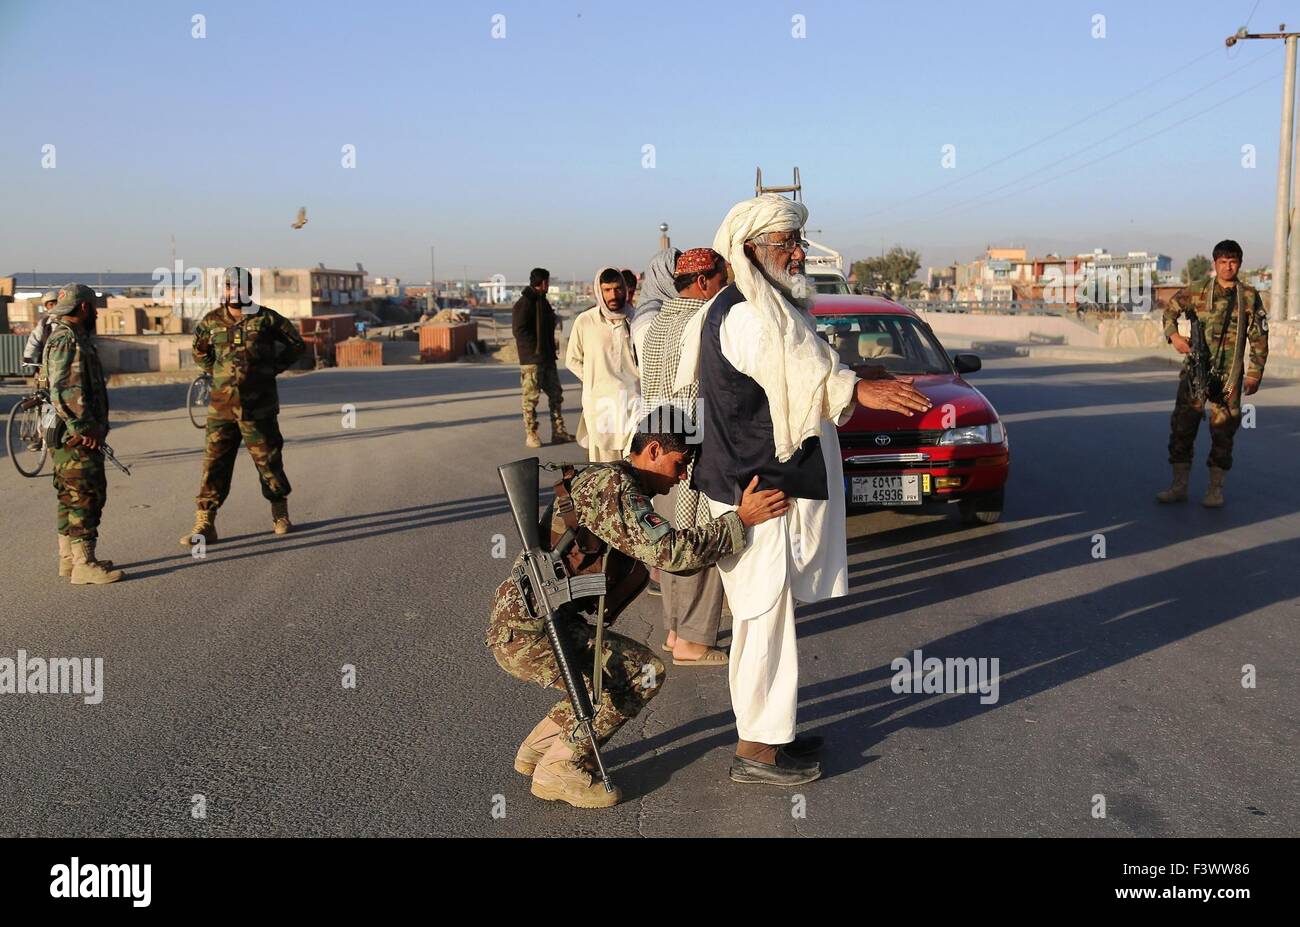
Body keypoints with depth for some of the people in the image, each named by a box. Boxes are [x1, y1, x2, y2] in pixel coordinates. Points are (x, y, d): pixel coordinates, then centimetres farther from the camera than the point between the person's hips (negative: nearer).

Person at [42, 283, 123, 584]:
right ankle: (84, 565, -7)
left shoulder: (74, 338, 18)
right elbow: (63, 392, -23)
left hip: (75, 437, 11)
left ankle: (69, 559, 22)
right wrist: (84, 429, -22)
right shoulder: (67, 340, -15)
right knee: (86, 498, -9)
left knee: (72, 498, 14)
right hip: (75, 438, -11)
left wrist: (94, 427, 22)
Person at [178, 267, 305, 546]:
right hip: (221, 406, 2)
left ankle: (280, 515, 26)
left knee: (269, 461, 7)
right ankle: (204, 525, 4)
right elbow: (198, 348, 24)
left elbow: (296, 343, 10)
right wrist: (214, 372, 13)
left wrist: (272, 368, 7)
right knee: (214, 463, 0)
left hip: (258, 406, -2)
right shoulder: (212, 321, 4)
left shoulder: (266, 318, -3)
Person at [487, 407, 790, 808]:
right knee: (644, 672, -11)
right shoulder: (612, 484, -16)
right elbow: (668, 551, -27)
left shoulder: (617, 483, 16)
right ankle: (560, 768, -2)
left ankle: (538, 748, 23)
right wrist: (741, 521, -22)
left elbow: (656, 557, 20)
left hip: (520, 622, 10)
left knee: (618, 671, 19)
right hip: (527, 632, -10)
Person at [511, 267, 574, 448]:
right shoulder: (524, 303, -12)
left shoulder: (543, 302, 17)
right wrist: (536, 348, -17)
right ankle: (531, 434, 6)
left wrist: (552, 348, 10)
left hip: (547, 358, 9)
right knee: (531, 397, -2)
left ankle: (558, 432, 16)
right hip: (531, 359, -9)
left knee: (556, 394, 10)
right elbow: (519, 331, -18)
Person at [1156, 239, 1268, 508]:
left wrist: (1255, 373, 1)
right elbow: (1170, 310, 15)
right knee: (1182, 426, 0)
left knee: (1223, 431, 3)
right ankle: (1179, 487, 10)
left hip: (1229, 377, -1)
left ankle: (1215, 490, 14)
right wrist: (1173, 335, -3)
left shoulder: (1250, 296, 3)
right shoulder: (1196, 291, 3)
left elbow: (1259, 338, 5)